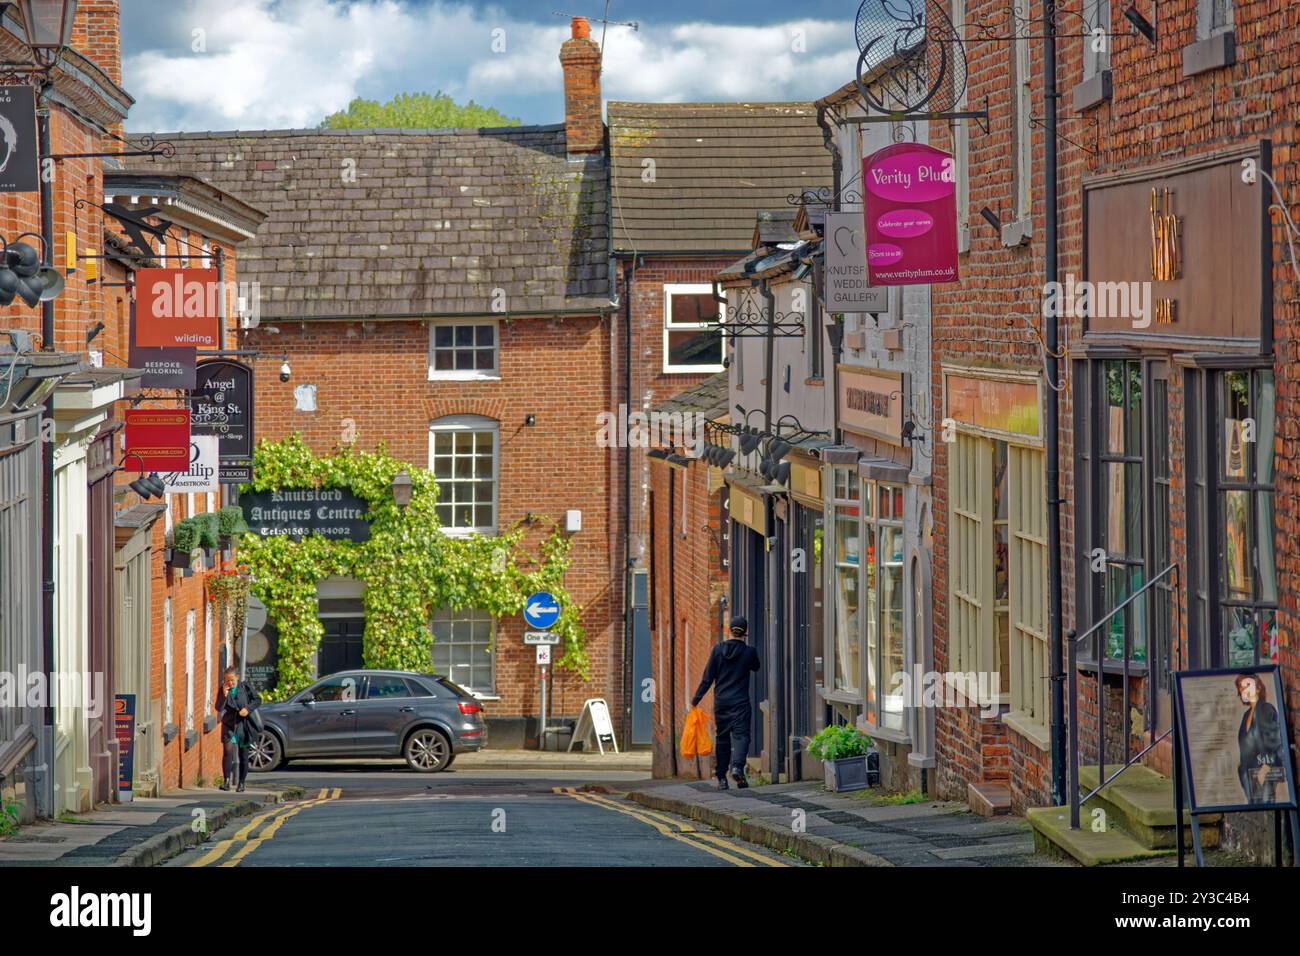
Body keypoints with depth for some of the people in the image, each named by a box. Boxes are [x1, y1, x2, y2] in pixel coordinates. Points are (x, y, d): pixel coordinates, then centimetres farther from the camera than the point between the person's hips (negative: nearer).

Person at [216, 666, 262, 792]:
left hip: (243, 725, 0)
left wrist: (248, 708, -12)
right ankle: (226, 780, -18)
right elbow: (218, 708, -4)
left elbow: (258, 700, 5)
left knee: (243, 756, 4)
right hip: (229, 725, 0)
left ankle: (241, 783, 14)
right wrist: (224, 695, -19)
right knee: (227, 752, -17)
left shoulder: (246, 687, -3)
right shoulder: (222, 689, 0)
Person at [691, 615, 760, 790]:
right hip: (740, 702, -2)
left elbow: (707, 678, 0)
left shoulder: (717, 650, -2)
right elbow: (755, 667, 18)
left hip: (720, 702, 2)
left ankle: (721, 778, 11)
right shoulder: (749, 652, -4)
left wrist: (696, 699, 7)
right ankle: (737, 766, -32)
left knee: (722, 739, 10)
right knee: (741, 735, -6)